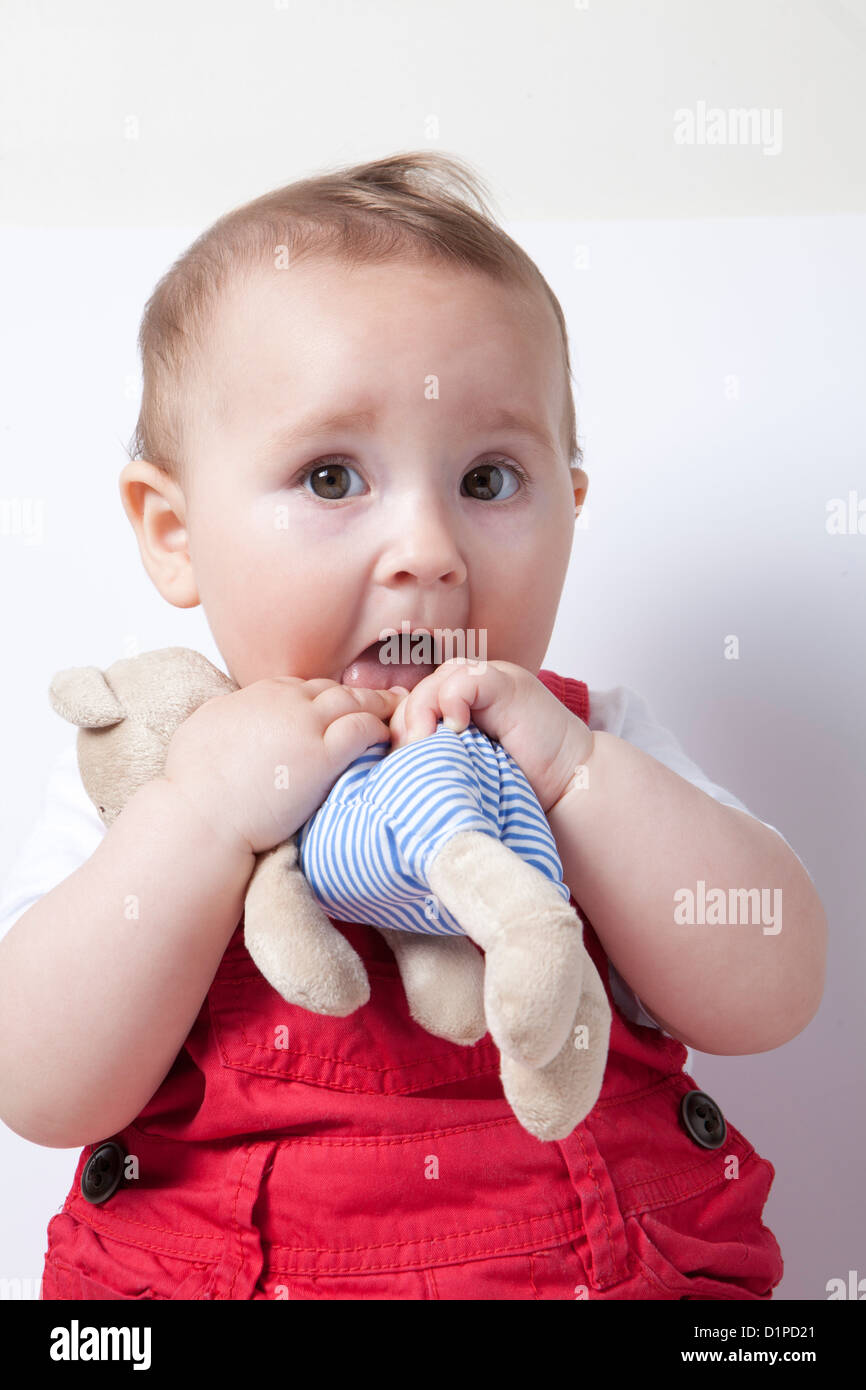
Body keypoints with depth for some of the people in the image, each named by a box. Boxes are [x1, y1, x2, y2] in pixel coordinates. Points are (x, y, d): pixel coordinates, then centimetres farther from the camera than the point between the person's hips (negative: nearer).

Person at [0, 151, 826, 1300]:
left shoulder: (597, 755, 0)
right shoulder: (137, 771, -2)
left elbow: (771, 999, -9)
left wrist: (573, 773, -20)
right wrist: (198, 819, -23)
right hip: (204, 1267, -1)